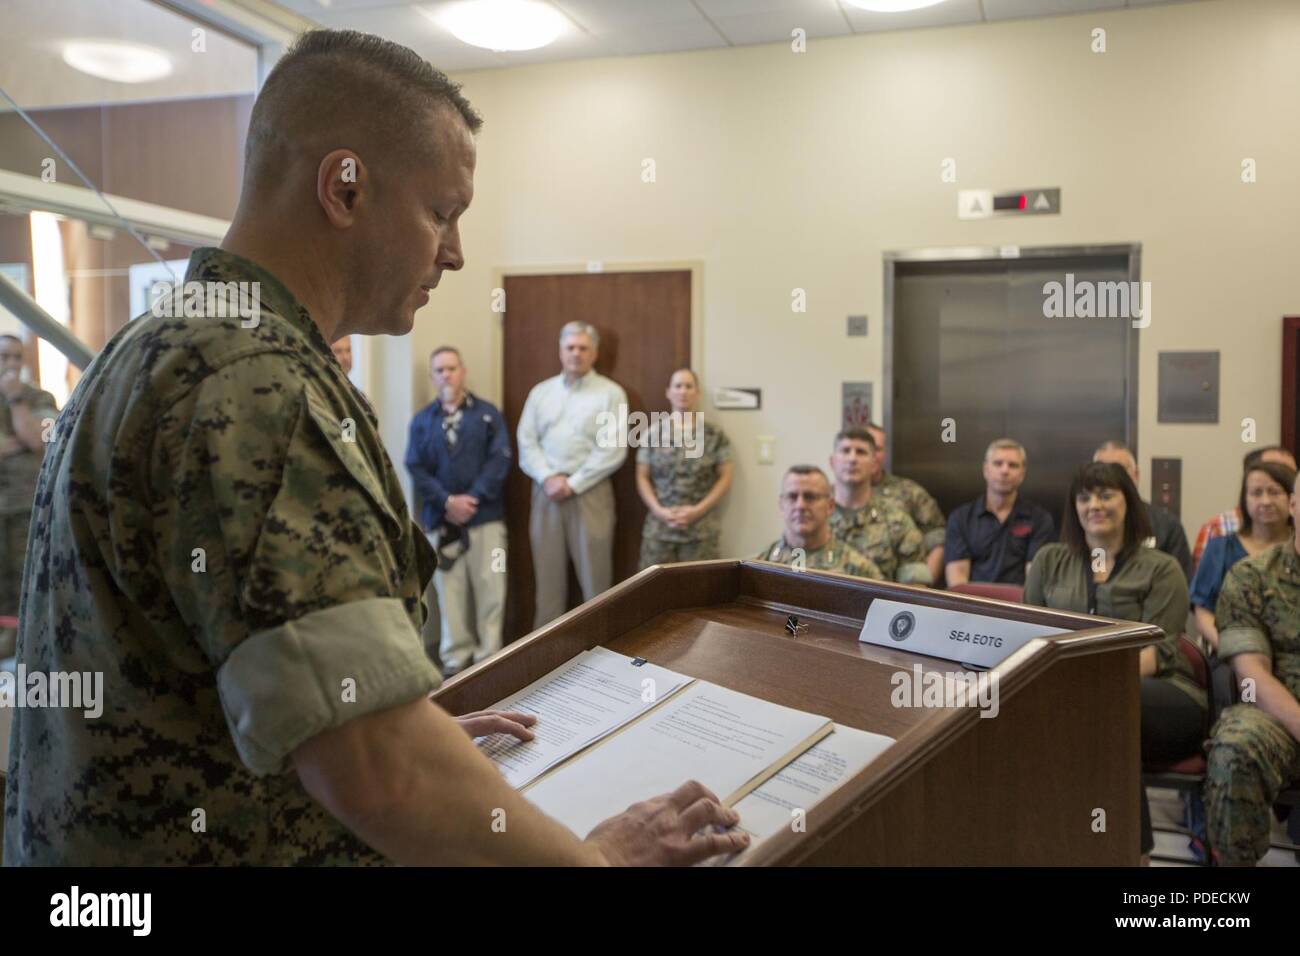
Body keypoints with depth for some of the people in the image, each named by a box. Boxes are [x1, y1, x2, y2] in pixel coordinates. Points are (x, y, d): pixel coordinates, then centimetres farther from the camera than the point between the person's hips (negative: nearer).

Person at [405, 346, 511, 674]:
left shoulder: (487, 413, 5)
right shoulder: (422, 419, 9)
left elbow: (500, 460, -4)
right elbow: (416, 468, 1)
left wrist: (472, 499, -12)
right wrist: (448, 502, -12)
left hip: (485, 515, -1)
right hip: (441, 519, 1)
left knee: (490, 590, 0)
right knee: (450, 592, 4)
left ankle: (489, 658, 10)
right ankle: (455, 659, 15)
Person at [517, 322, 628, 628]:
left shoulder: (611, 393, 1)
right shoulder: (540, 392, 13)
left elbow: (613, 450, -8)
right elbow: (527, 442, 7)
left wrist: (573, 483, -12)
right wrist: (548, 478, -9)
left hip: (590, 492, -3)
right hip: (546, 491, 3)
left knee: (595, 575, -2)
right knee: (547, 575, 7)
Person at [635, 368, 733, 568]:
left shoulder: (715, 435, 3)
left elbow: (725, 478, 2)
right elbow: (642, 477, 6)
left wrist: (698, 510, -9)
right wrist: (659, 510, -8)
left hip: (701, 531, -1)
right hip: (659, 528, 1)